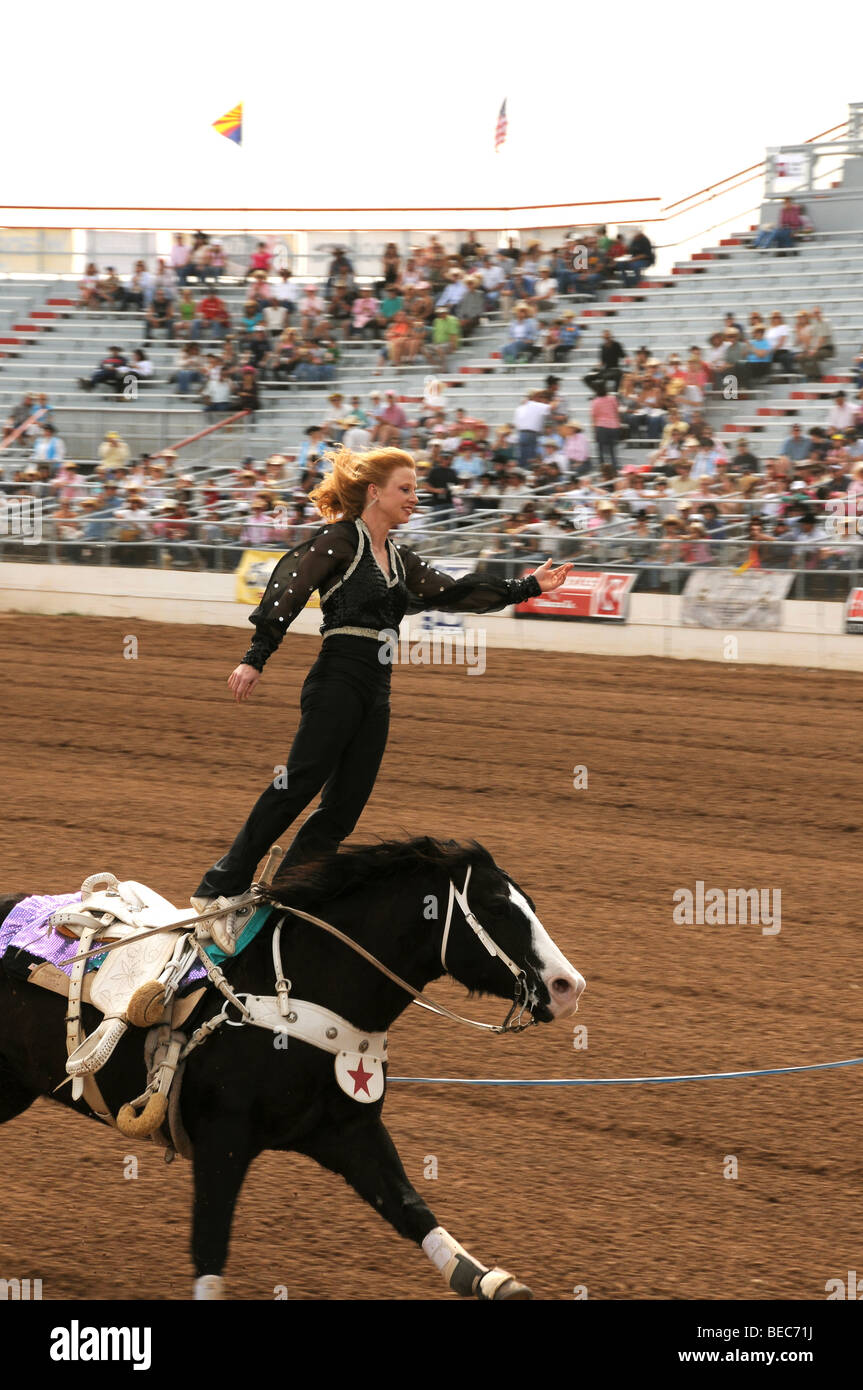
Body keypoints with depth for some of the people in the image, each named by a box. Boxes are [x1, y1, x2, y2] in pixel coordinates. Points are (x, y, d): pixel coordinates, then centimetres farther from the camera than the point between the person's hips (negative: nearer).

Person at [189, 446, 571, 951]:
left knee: (344, 808, 2)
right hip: (339, 679, -8)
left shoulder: (398, 557, 20)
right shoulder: (340, 540, -4)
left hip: (376, 692, 8)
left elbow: (452, 592, 26)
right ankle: (222, 889, -15)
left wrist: (528, 587, 24)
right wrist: (255, 660, -23)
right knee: (301, 783, -16)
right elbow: (288, 592, -14)